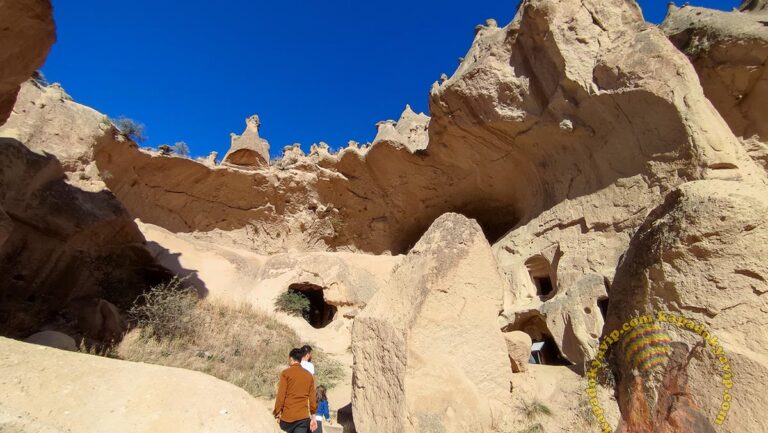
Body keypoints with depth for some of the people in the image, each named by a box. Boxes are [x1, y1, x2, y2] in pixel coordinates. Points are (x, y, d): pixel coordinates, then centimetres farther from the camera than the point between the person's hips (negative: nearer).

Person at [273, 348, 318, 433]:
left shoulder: (286, 373, -3)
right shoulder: (309, 375, 7)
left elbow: (281, 395, -7)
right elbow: (312, 398, 5)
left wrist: (277, 412, 2)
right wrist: (313, 416, 10)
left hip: (287, 416, -1)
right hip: (303, 417, 2)